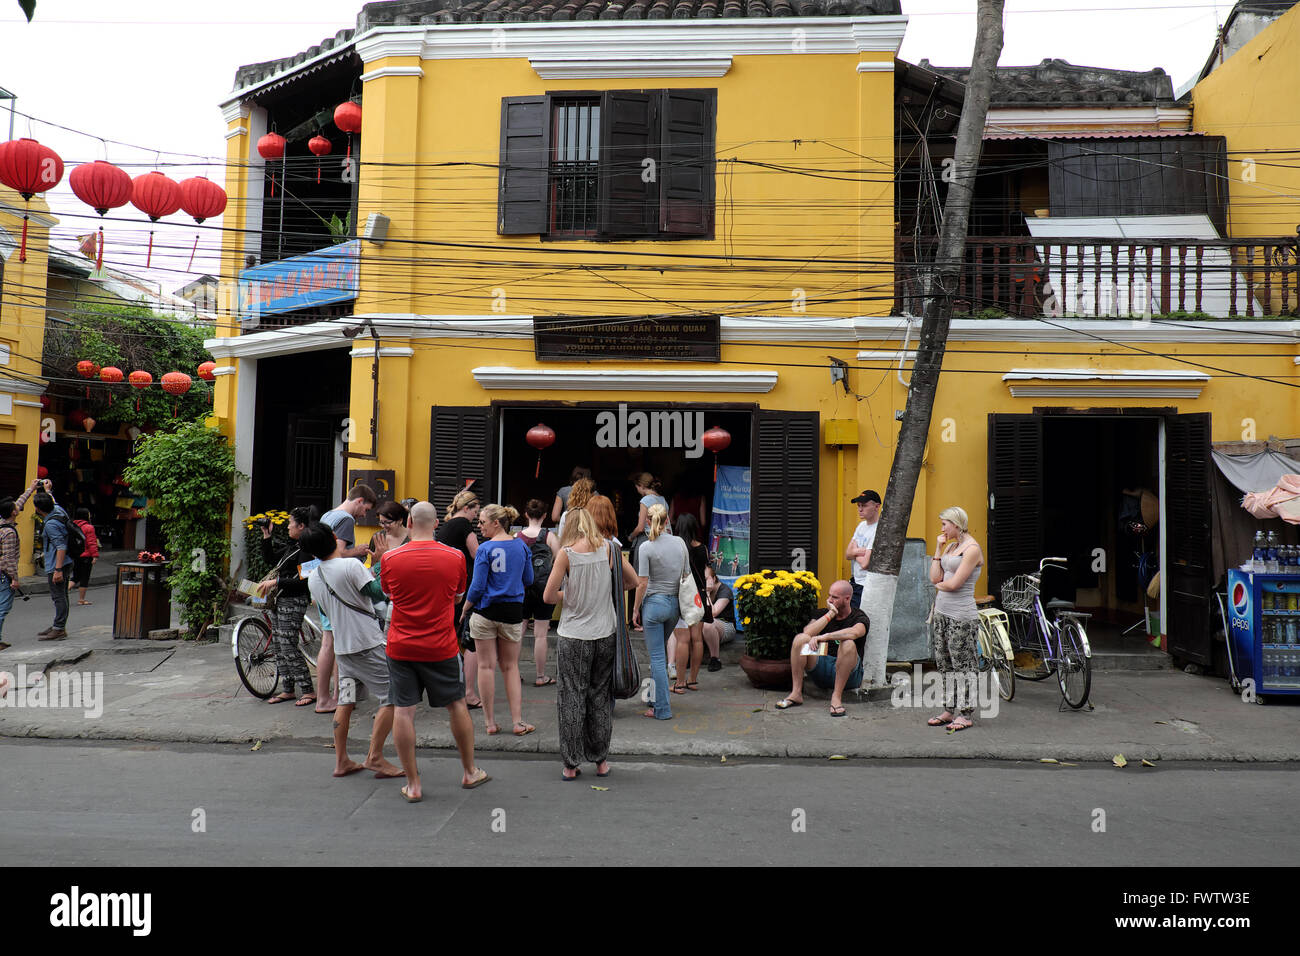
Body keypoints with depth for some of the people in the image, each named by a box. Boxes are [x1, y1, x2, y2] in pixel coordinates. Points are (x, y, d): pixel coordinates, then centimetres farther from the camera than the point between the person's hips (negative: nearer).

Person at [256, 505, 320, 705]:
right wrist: (266, 536, 18)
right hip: (281, 599, 10)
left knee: (289, 647, -10)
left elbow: (302, 580, -21)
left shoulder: (306, 549, -15)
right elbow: (270, 559, 25)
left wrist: (276, 581, -22)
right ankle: (287, 690, 19)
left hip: (293, 602, -10)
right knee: (279, 646, 12)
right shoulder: (292, 546, 15)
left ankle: (309, 691, -4)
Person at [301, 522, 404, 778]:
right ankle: (374, 757, -2)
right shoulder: (351, 565, -15)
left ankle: (341, 761, 16)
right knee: (392, 697, -2)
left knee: (345, 703, 13)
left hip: (342, 646, 8)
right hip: (368, 643, -8)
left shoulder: (313, 578, 8)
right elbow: (378, 594, -15)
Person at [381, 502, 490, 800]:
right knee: (457, 705, 15)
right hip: (441, 648, 0)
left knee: (403, 711, 6)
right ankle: (469, 772, 28)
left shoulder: (390, 558, -7)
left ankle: (413, 784, 10)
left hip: (401, 648, 0)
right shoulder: (454, 557, -7)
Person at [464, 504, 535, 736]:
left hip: (486, 611, -3)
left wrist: (464, 609, 3)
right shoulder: (521, 546, 2)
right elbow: (528, 580, 10)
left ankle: (490, 722, 11)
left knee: (486, 666, 6)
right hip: (513, 612, 4)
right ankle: (518, 721, 10)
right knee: (510, 666, 13)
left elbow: (477, 587, -12)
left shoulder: (485, 549, -11)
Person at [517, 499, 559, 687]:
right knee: (541, 634, 4)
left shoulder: (517, 537, -2)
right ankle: (541, 676, 12)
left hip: (520, 589, 2)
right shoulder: (550, 537, -8)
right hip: (544, 589, -2)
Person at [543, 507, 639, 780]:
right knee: (600, 696, 13)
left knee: (572, 698, 7)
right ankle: (601, 760, 21)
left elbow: (548, 596, -10)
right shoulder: (609, 548, -2)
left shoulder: (567, 553, -9)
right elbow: (633, 581, 7)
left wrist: (570, 595, 8)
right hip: (605, 634, 2)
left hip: (574, 637, -2)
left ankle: (571, 764, 11)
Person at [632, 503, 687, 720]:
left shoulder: (646, 547, -14)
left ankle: (662, 708, 4)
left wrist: (636, 609, -1)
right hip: (675, 603, 5)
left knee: (657, 656, 1)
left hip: (654, 603, -5)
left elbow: (642, 583, -13)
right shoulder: (679, 542, 1)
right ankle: (658, 696, 31)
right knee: (661, 651, 23)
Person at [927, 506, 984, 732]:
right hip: (941, 612, 9)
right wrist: (939, 549, 5)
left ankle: (965, 714, 5)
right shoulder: (950, 546, 14)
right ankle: (949, 711, 20)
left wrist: (939, 584, 3)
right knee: (944, 663, 11)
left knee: (963, 664, -1)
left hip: (961, 616, -9)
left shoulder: (972, 549, -12)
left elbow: (954, 584, -17)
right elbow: (935, 578, 7)